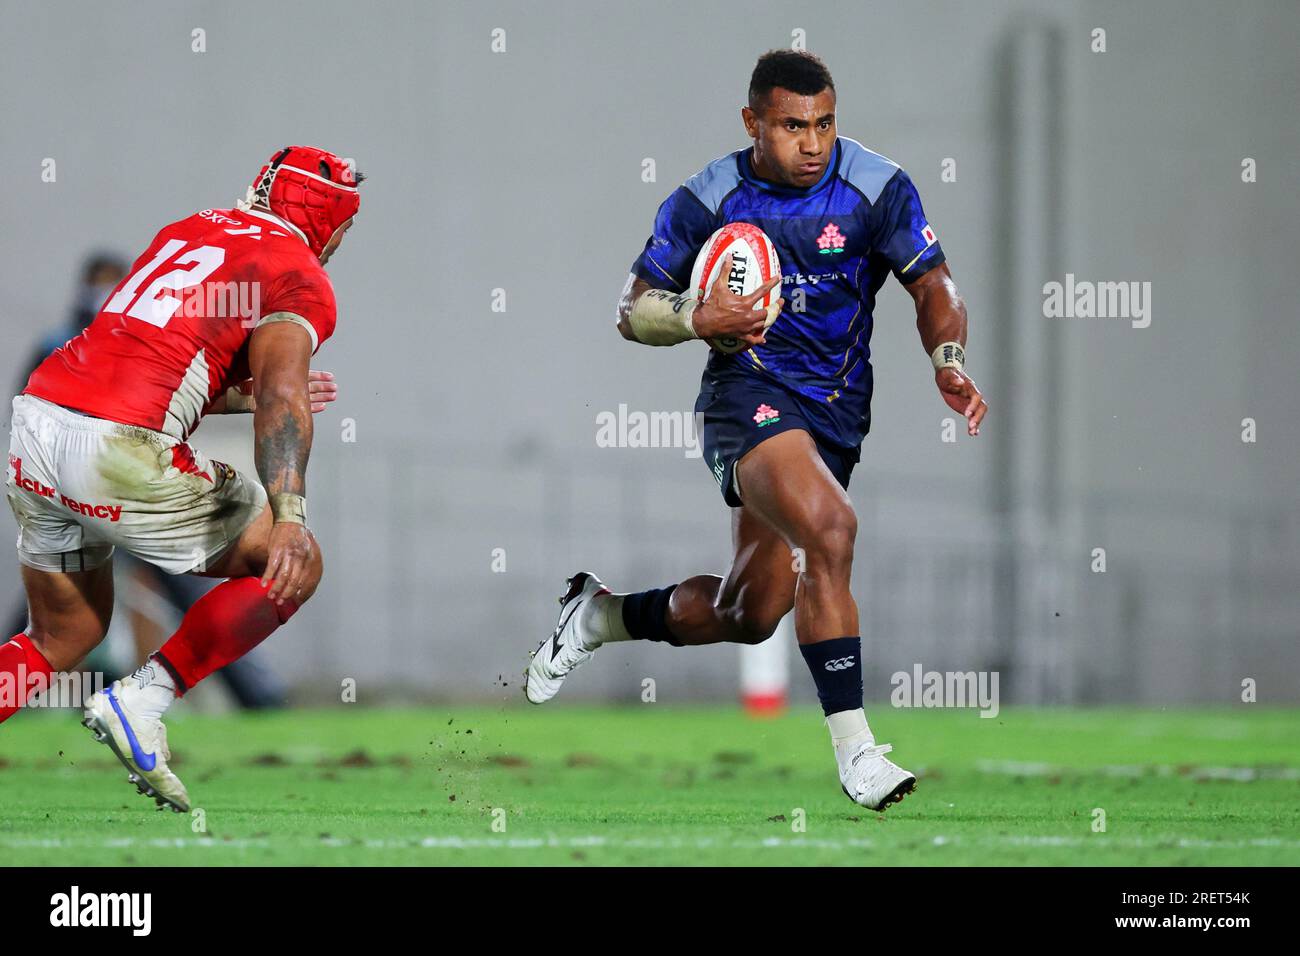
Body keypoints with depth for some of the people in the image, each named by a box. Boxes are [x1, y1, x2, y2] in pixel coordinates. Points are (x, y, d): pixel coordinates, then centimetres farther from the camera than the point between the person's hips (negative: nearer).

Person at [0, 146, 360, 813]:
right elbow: (279, 393, -16)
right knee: (296, 567, 9)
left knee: (62, 637, 23)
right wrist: (287, 518, -27)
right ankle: (141, 702, -4)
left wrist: (248, 397, 43)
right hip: (121, 453, -8)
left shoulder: (185, 232, 25)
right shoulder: (301, 280, 2)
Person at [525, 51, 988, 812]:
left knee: (749, 617, 8)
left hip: (838, 409, 4)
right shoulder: (706, 201, -6)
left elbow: (933, 288, -1)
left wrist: (950, 364, -20)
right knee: (830, 528, -31)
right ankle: (854, 748, -29)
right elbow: (634, 312, 2)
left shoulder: (878, 187, -5)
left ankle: (601, 614, 36)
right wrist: (697, 319, -20)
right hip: (749, 389, -4)